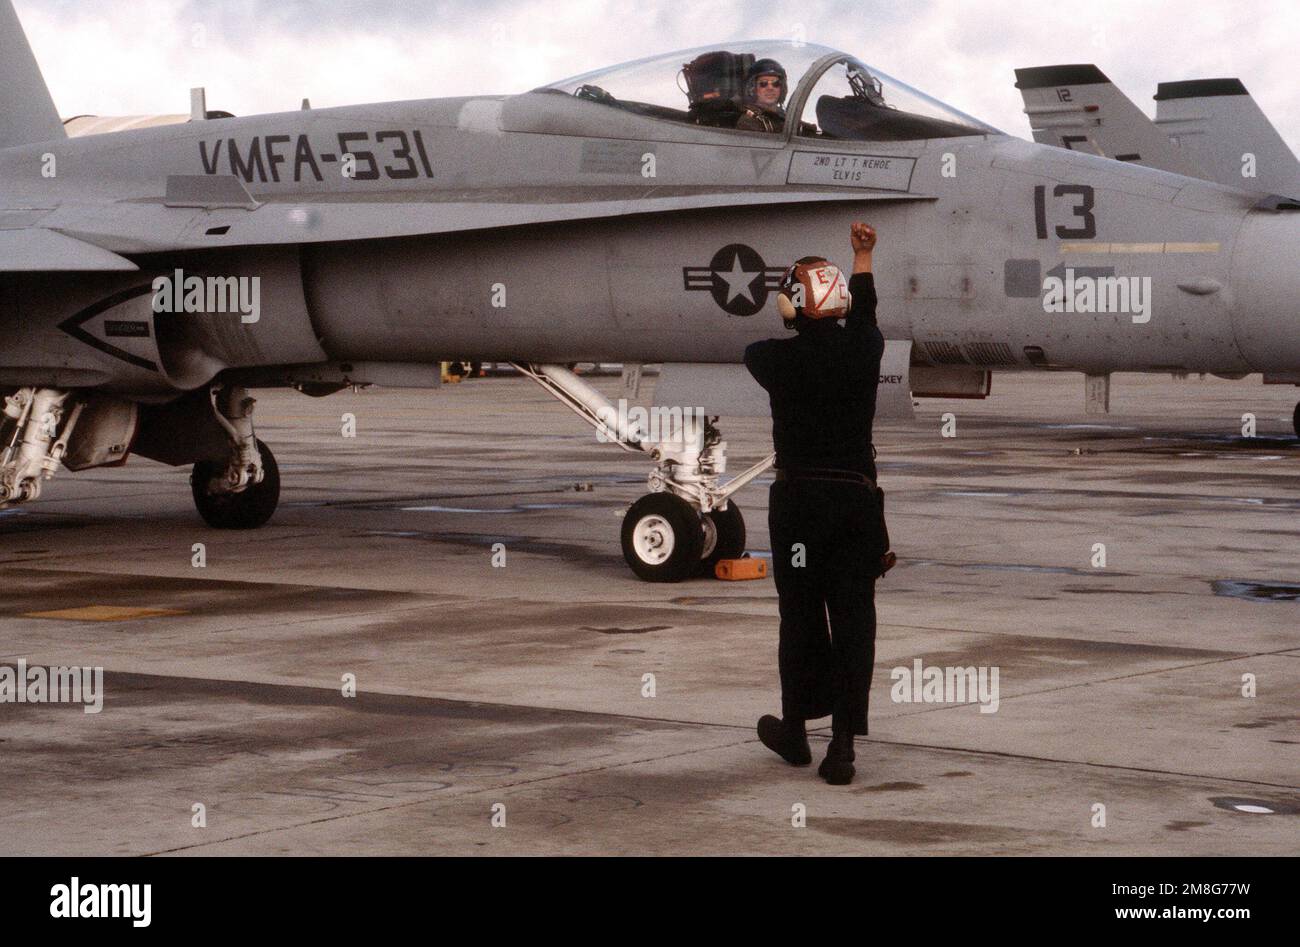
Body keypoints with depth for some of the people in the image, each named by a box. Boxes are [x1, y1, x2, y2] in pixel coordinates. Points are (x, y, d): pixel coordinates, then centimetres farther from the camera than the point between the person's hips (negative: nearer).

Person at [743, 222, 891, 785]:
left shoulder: (779, 359, -8)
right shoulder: (863, 351, -1)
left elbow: (751, 353, 18)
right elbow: (865, 312, 24)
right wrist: (863, 258, 43)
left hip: (798, 500, -1)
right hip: (858, 497, 2)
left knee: (800, 617, 11)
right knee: (853, 619, 2)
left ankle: (795, 731, 25)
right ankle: (843, 744, -3)